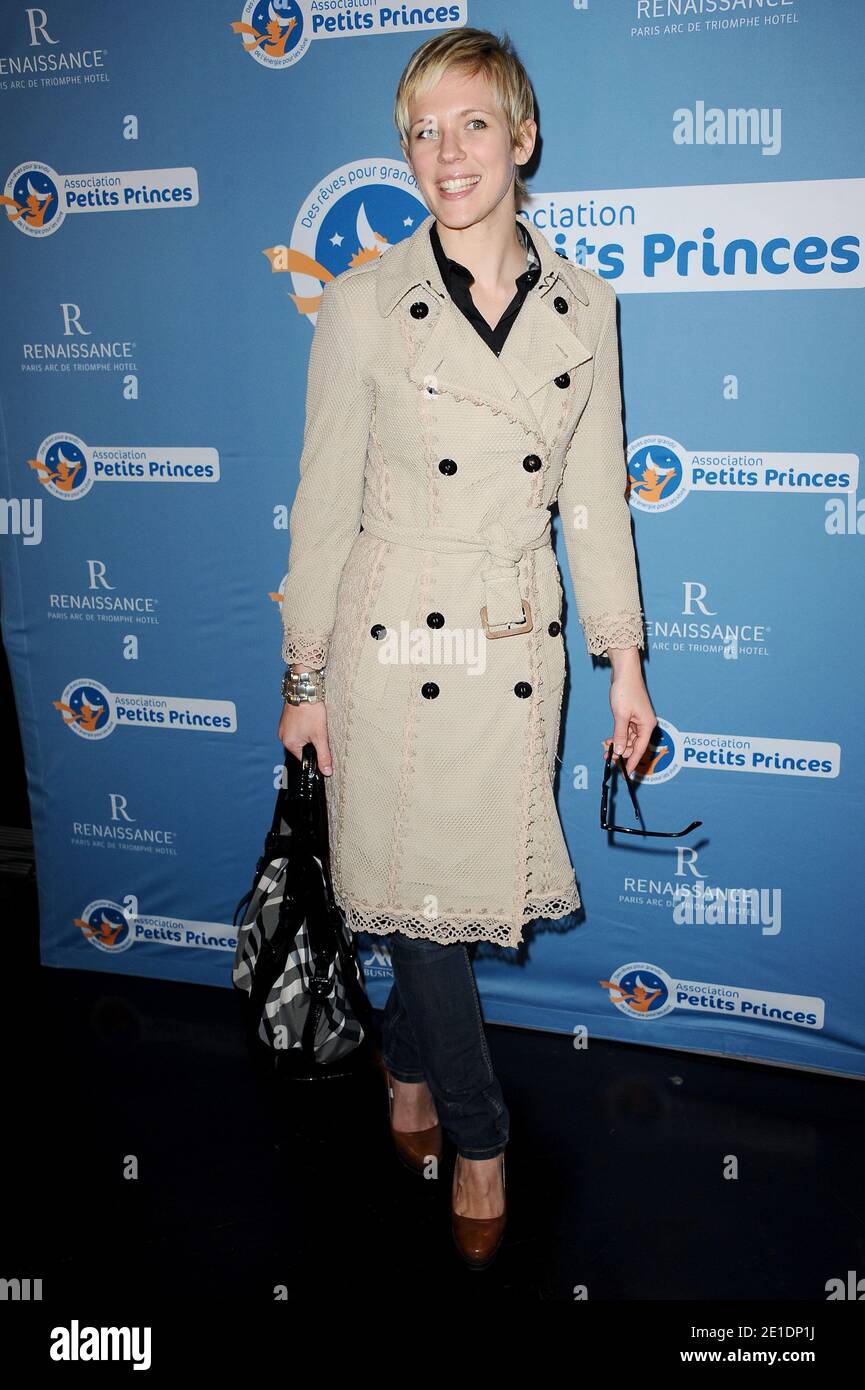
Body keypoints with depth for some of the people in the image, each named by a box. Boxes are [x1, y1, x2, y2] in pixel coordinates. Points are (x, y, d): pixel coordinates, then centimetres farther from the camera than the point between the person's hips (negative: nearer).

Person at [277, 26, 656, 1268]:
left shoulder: (583, 307, 3)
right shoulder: (365, 303, -5)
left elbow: (595, 499, 7)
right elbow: (324, 501, -3)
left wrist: (623, 662, 5)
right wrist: (305, 678, -3)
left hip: (518, 646, 3)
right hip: (395, 641, -3)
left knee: (474, 878, 14)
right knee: (423, 889, 5)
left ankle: (408, 1064, 42)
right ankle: (478, 1135, 27)